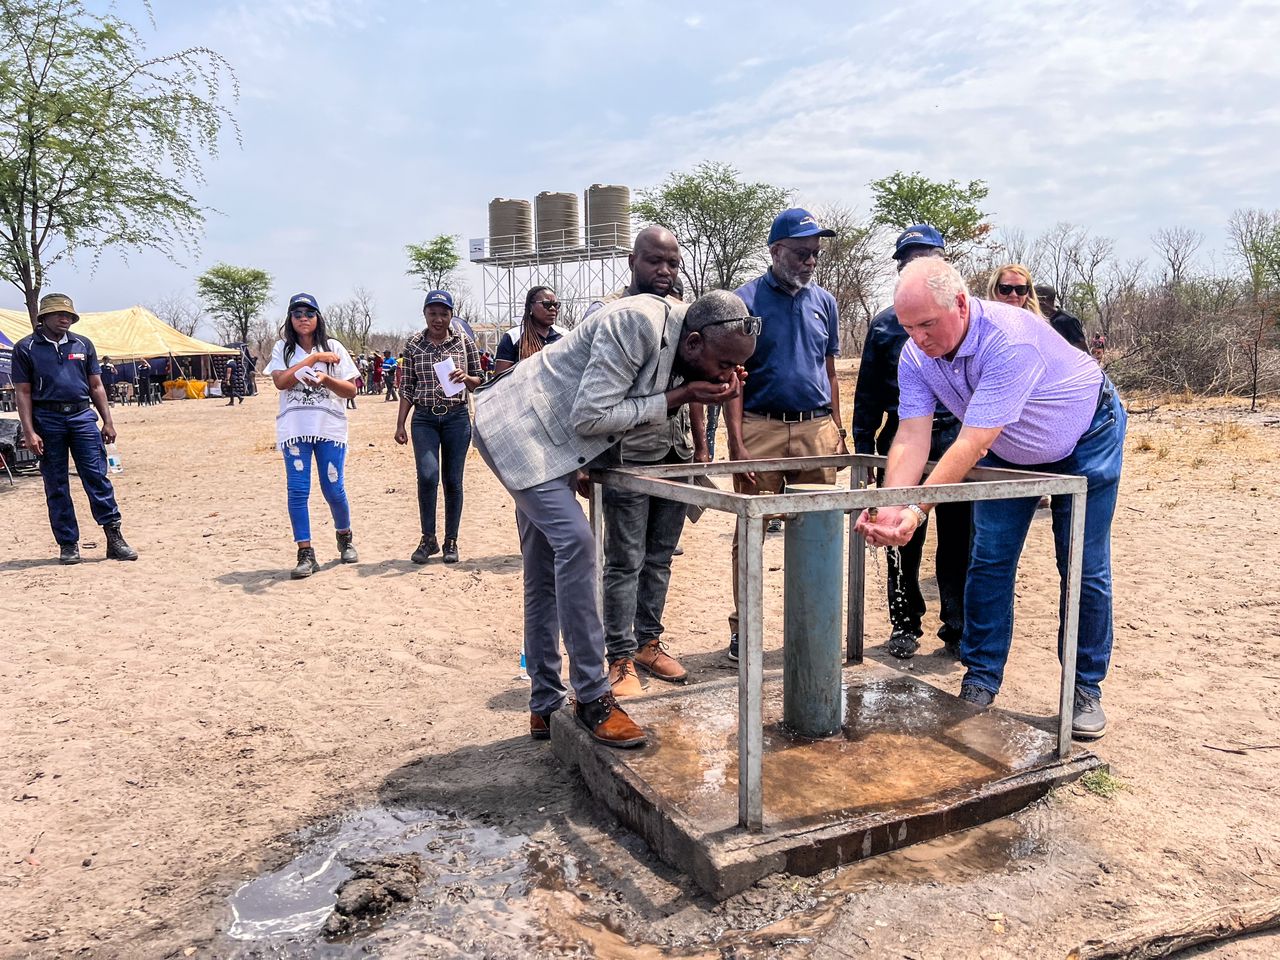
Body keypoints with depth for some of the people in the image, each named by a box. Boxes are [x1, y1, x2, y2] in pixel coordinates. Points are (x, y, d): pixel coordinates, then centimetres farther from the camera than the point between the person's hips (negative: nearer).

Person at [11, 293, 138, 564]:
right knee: (56, 485, 4)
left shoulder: (83, 344, 12)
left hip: (83, 416, 2)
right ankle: (68, 544, 12)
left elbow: (96, 386, 14)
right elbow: (23, 393, 0)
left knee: (97, 477, -4)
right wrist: (29, 432, -8)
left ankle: (114, 538, -2)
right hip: (47, 419, -1)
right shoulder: (26, 348, 3)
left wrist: (107, 421, 7)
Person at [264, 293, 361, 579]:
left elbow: (351, 390, 2)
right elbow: (280, 381, -10)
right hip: (293, 429, 0)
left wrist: (325, 379, -16)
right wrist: (313, 358, -11)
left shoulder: (333, 348, 6)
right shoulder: (282, 348, 7)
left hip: (330, 428, 0)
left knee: (333, 489, 2)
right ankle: (306, 554, 3)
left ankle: (345, 539, 27)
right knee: (298, 491, -3)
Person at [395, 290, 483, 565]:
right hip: (424, 418, 0)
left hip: (457, 417, 0)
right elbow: (407, 387, 7)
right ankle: (428, 539, 3)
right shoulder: (414, 344, 5)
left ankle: (451, 541, 16)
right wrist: (400, 424, 3)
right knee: (427, 476, -14)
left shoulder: (465, 342, 3)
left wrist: (465, 378, -14)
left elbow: (479, 382, 8)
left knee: (453, 480, 2)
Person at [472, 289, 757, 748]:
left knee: (545, 576, 10)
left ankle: (545, 708, 20)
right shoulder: (639, 323, -26)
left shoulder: (676, 347, 1)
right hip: (517, 428, -9)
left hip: (544, 443, 10)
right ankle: (593, 698, -12)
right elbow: (589, 417, -26)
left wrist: (702, 391, -12)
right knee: (574, 540, -22)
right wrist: (678, 397, -23)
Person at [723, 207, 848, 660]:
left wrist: (837, 431, 11)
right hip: (761, 427, -4)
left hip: (817, 428, 4)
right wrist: (736, 442, -12)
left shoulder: (824, 301, 14)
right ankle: (742, 628, 9)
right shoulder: (746, 299, 0)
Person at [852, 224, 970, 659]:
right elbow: (867, 391, 10)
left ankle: (957, 627, 18)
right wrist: (863, 447, 4)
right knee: (903, 542, 7)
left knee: (958, 541, 4)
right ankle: (904, 624, 21)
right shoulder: (886, 322, 9)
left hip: (955, 439, 0)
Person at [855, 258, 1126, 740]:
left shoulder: (1010, 340, -41)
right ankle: (980, 681, 11)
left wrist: (917, 511, -50)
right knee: (989, 561, 0)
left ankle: (1085, 689, 14)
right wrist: (890, 508, -45)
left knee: (1085, 571, -1)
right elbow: (911, 439, -29)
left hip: (1086, 440, -5)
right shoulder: (915, 356, -21)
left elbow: (972, 444, -44)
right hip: (1009, 452, 5)